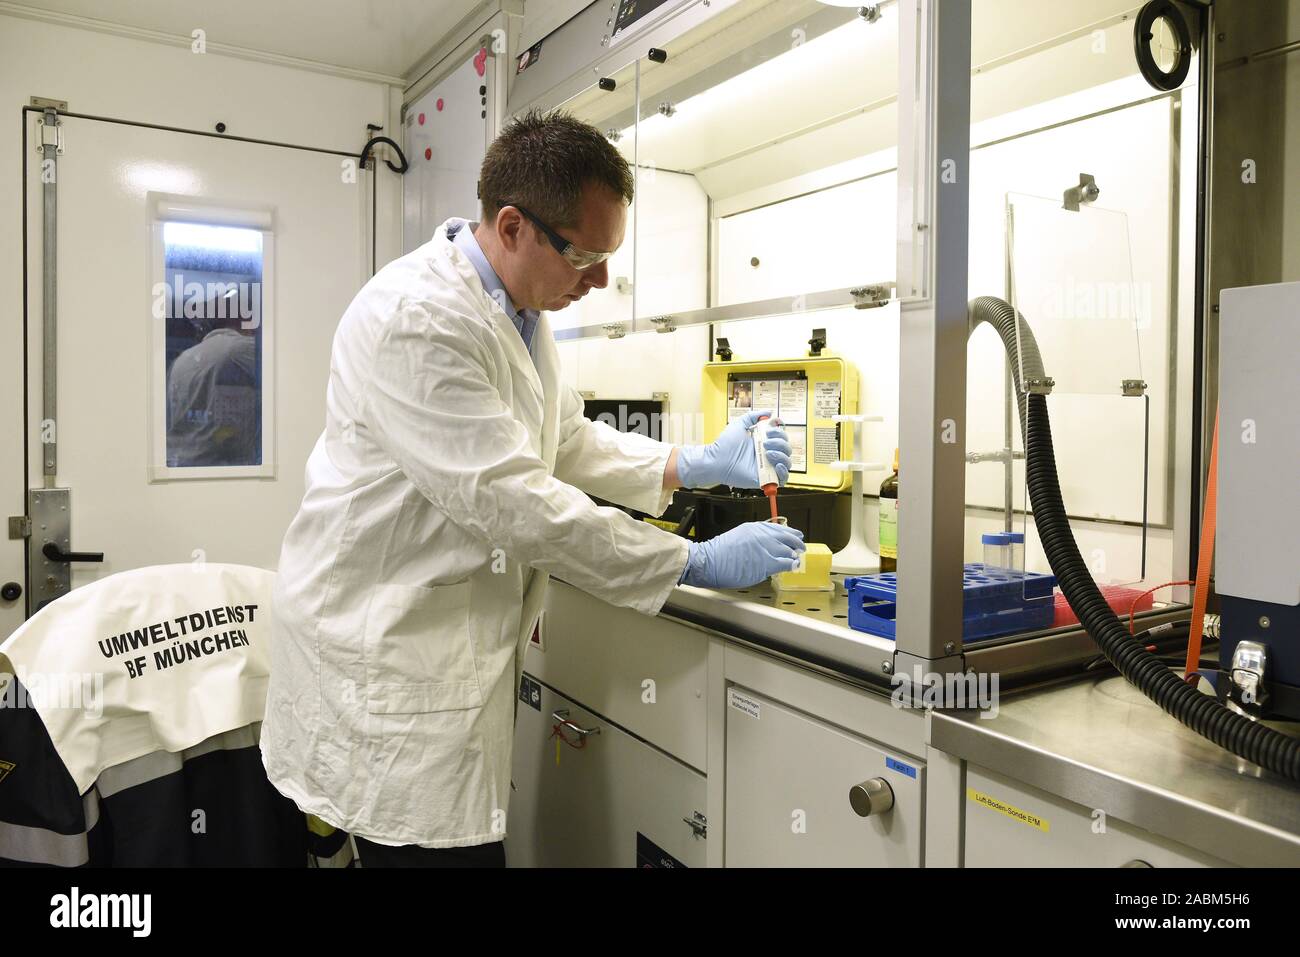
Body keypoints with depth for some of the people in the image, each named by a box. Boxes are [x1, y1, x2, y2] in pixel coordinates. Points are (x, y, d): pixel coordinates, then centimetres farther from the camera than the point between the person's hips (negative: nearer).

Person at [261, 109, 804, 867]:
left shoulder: (518, 309, 7)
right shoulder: (417, 318, -23)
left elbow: (565, 438, 18)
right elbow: (513, 502, -26)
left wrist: (693, 466, 3)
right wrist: (698, 563, -20)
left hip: (465, 647, 8)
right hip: (387, 655, -8)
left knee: (474, 841, 15)